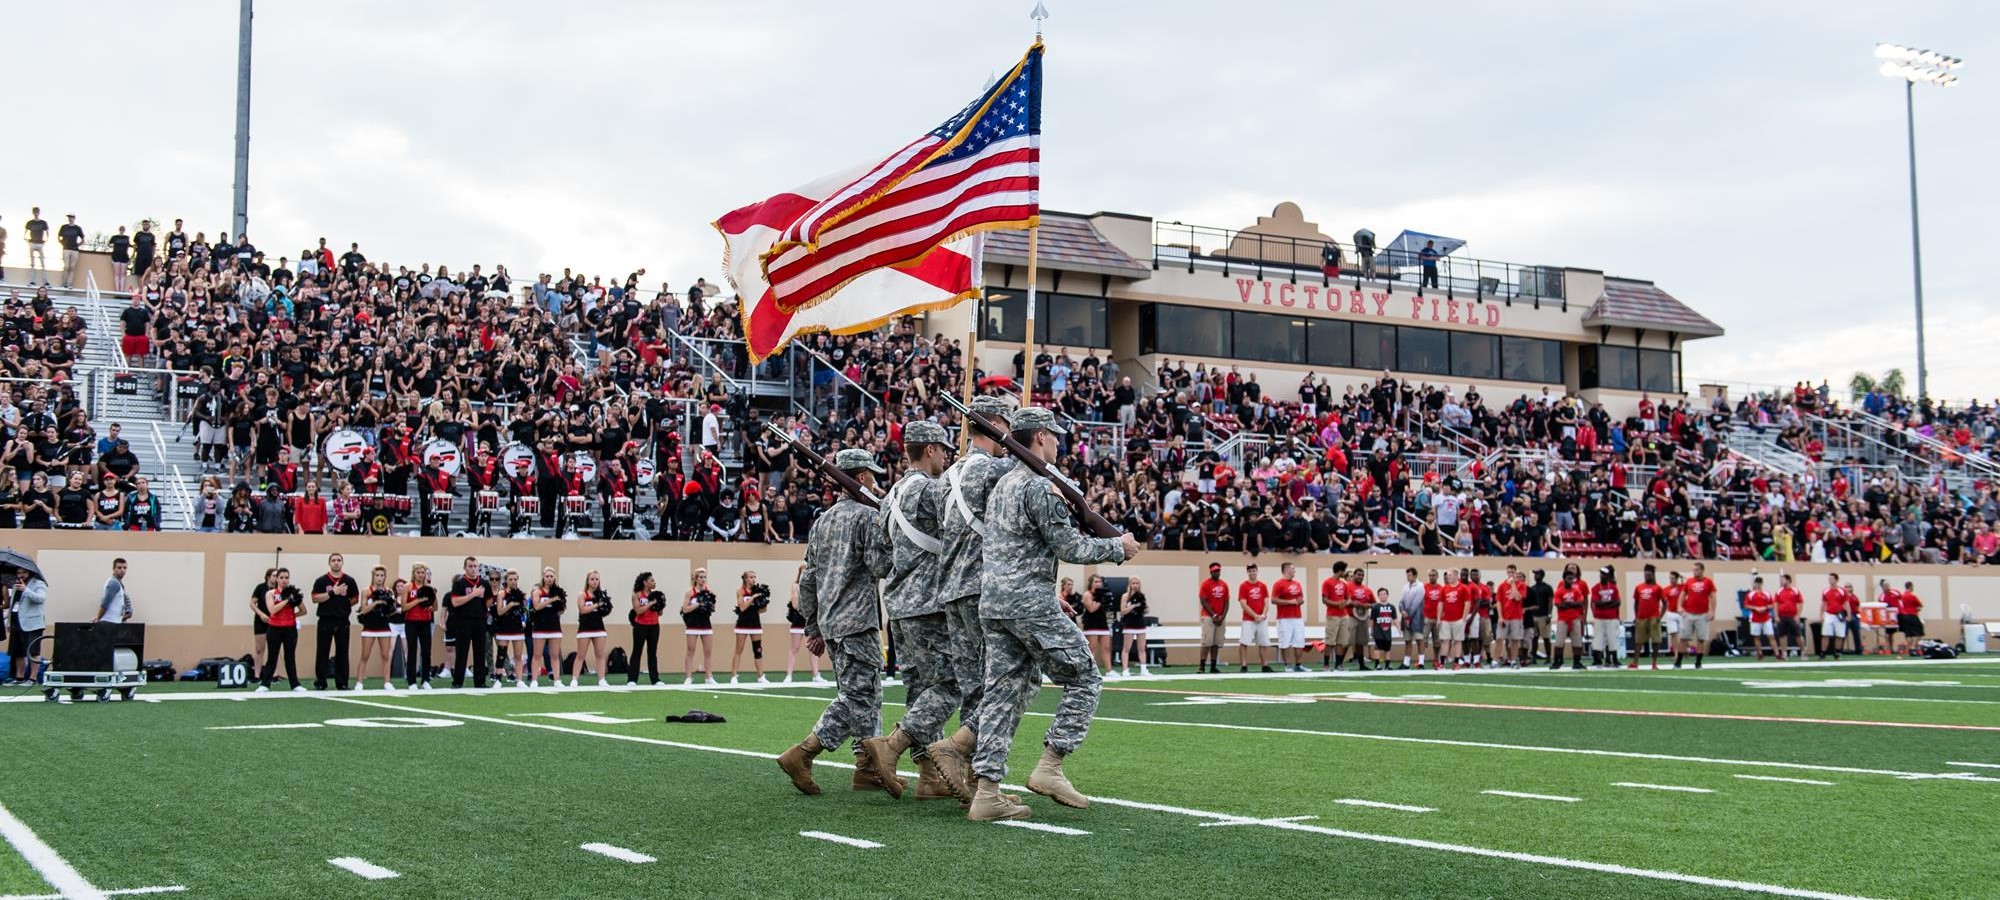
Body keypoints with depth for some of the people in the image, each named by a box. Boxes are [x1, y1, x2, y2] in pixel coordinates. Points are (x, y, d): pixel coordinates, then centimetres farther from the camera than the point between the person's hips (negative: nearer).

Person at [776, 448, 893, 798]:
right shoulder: (866, 515, -8)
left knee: (867, 694, 14)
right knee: (858, 697, -8)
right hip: (857, 621, -9)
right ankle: (801, 754, -15)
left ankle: (868, 768, 14)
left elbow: (808, 579, 16)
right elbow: (881, 566, -16)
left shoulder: (822, 520, 16)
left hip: (829, 624, 9)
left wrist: (813, 627, 20)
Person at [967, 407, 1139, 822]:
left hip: (992, 600, 9)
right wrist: (1118, 547, 2)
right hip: (1027, 600, -9)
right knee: (1084, 678, 2)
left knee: (1004, 691, 8)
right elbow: (1069, 548, -11)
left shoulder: (1003, 484, 19)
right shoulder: (1041, 486, -10)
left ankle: (987, 792, 3)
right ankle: (1049, 767, -3)